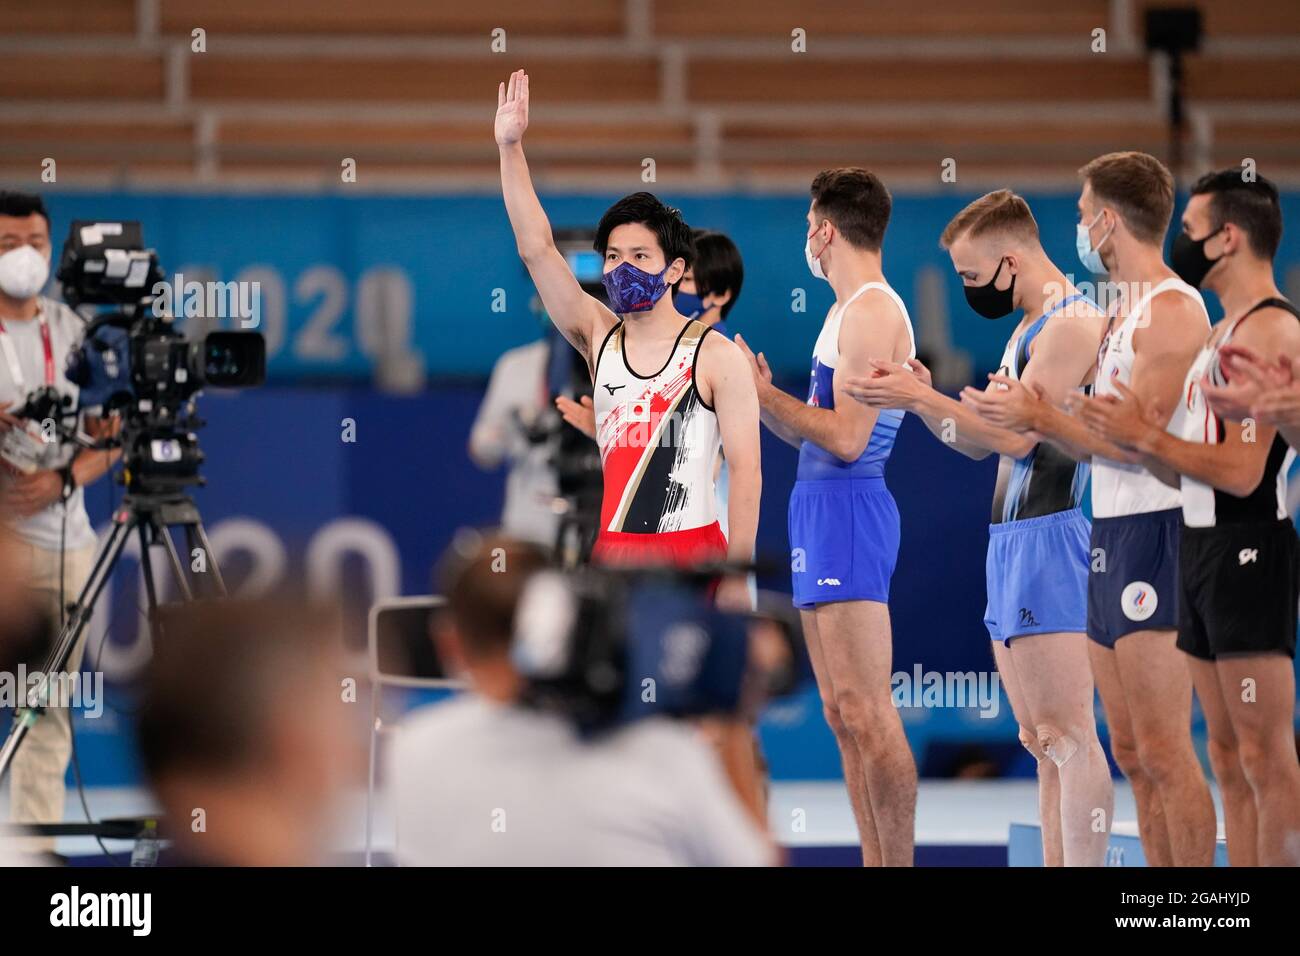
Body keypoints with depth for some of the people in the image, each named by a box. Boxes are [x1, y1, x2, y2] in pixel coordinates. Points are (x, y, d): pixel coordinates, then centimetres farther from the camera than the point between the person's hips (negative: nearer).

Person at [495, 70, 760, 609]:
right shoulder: (600, 338, 9)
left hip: (692, 557, -5)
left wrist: (737, 577, -14)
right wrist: (510, 148, -5)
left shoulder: (716, 357, -5)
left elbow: (745, 470, -8)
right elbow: (536, 248, 2)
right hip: (613, 554, 5)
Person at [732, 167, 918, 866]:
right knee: (843, 717, 9)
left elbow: (847, 438, -18)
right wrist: (759, 396, 12)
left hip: (848, 509, -11)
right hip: (821, 508, 11)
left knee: (866, 713, -12)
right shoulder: (850, 311, 20)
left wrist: (764, 393, -12)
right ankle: (876, 865, 10)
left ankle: (899, 867, -12)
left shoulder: (872, 311, -12)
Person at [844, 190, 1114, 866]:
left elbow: (1015, 435, -19)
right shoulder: (1027, 329, 20)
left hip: (1050, 539, -10)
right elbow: (980, 443, 21)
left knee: (1067, 735, -12)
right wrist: (922, 397, 5)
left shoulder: (1074, 323, -12)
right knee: (1041, 741, 8)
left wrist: (919, 398, -14)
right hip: (1010, 543, 10)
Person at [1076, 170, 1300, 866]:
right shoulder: (1223, 332, 19)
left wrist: (1146, 436, -14)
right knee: (1229, 759, 10)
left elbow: (1241, 471, -20)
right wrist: (1127, 435, 6)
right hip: (1202, 548, 10)